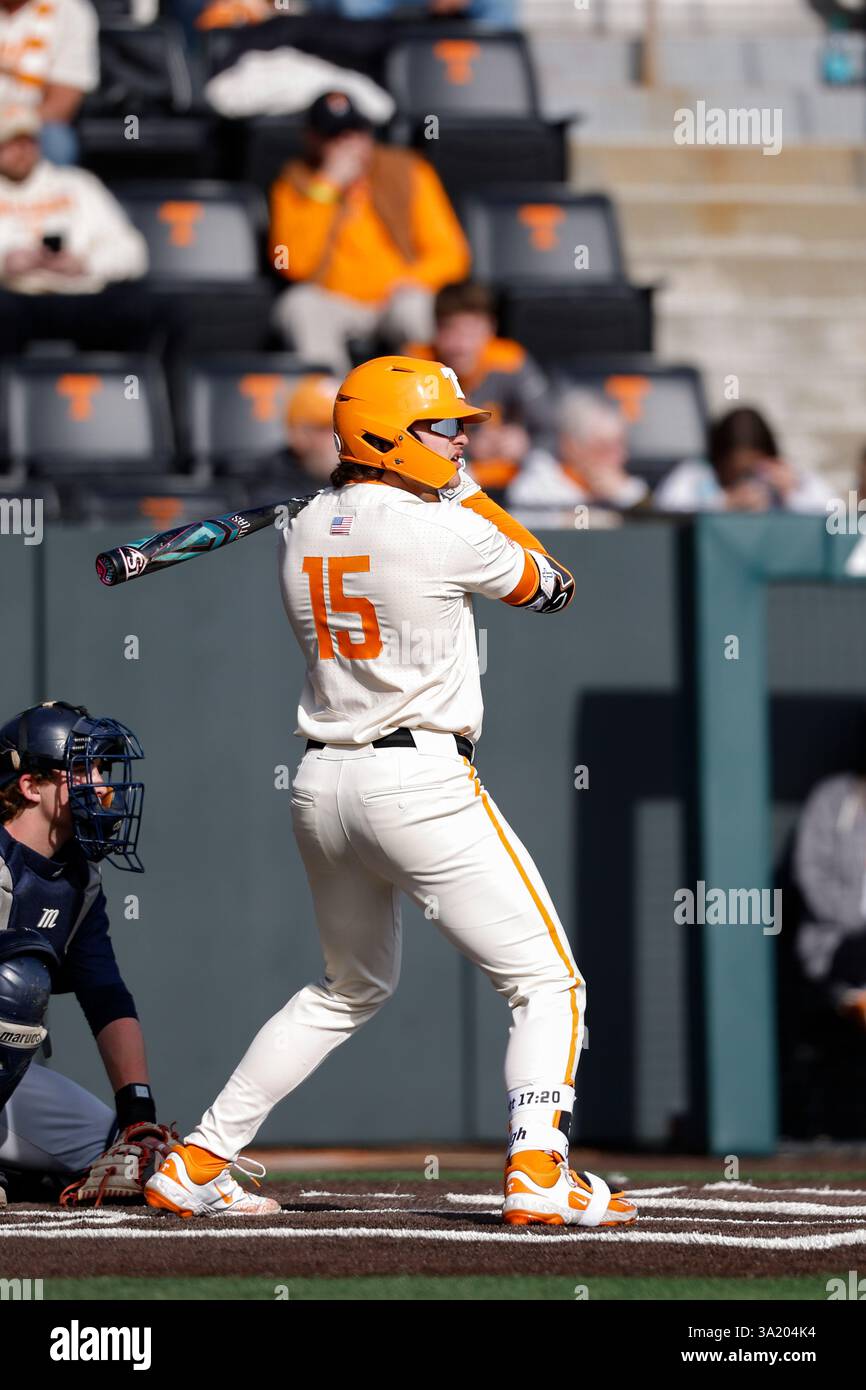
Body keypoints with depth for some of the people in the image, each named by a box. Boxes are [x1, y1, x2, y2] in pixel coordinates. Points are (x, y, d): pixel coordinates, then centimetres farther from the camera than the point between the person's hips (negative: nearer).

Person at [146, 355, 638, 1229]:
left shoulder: (302, 534, 9)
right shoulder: (446, 531, -11)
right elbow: (548, 588, 6)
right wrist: (468, 493, 13)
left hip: (322, 787, 7)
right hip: (421, 781, -7)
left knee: (351, 987, 26)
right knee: (546, 984, -2)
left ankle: (194, 1162, 25)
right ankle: (537, 1175, -20)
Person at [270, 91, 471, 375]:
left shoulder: (406, 173, 3)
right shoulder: (295, 184, 1)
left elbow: (449, 254, 4)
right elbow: (296, 264, -15)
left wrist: (413, 280, -18)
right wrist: (327, 188, -17)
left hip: (398, 298, 0)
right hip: (335, 303, 0)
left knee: (412, 308, -33)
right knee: (299, 306, -32)